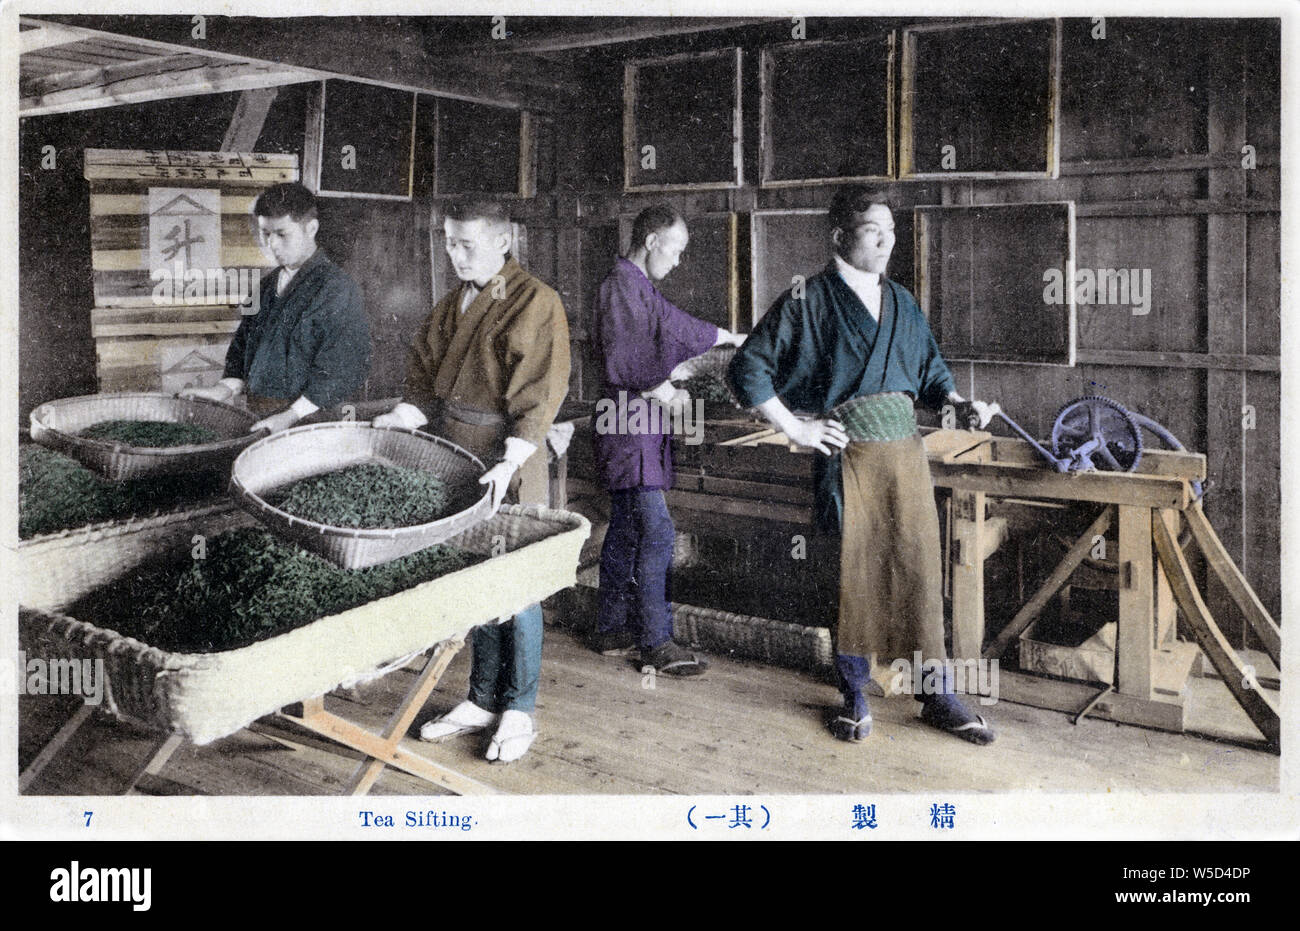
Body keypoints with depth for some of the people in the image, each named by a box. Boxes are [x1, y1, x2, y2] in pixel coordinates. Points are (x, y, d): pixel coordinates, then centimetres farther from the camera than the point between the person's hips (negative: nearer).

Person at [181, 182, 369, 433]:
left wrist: (293, 415, -16)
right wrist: (225, 388, 7)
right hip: (257, 421, 6)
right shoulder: (266, 285, 17)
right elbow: (242, 346, 24)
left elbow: (342, 370, -12)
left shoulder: (337, 288, -7)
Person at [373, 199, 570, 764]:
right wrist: (401, 418, -2)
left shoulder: (535, 303, -7)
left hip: (504, 468, -6)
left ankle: (518, 711, 14)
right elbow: (425, 375, 17)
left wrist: (510, 462, -23)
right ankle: (483, 700, 25)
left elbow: (541, 393, -14)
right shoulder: (450, 307, 16)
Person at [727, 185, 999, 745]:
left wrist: (960, 404, 5)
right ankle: (854, 699, 19)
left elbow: (930, 370, 24)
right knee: (853, 577, 3)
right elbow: (746, 369, -5)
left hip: (907, 452, 5)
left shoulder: (901, 303, 16)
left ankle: (938, 698, 17)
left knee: (919, 571, 6)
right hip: (847, 457, -4)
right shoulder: (808, 302, -2)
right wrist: (796, 428, -8)